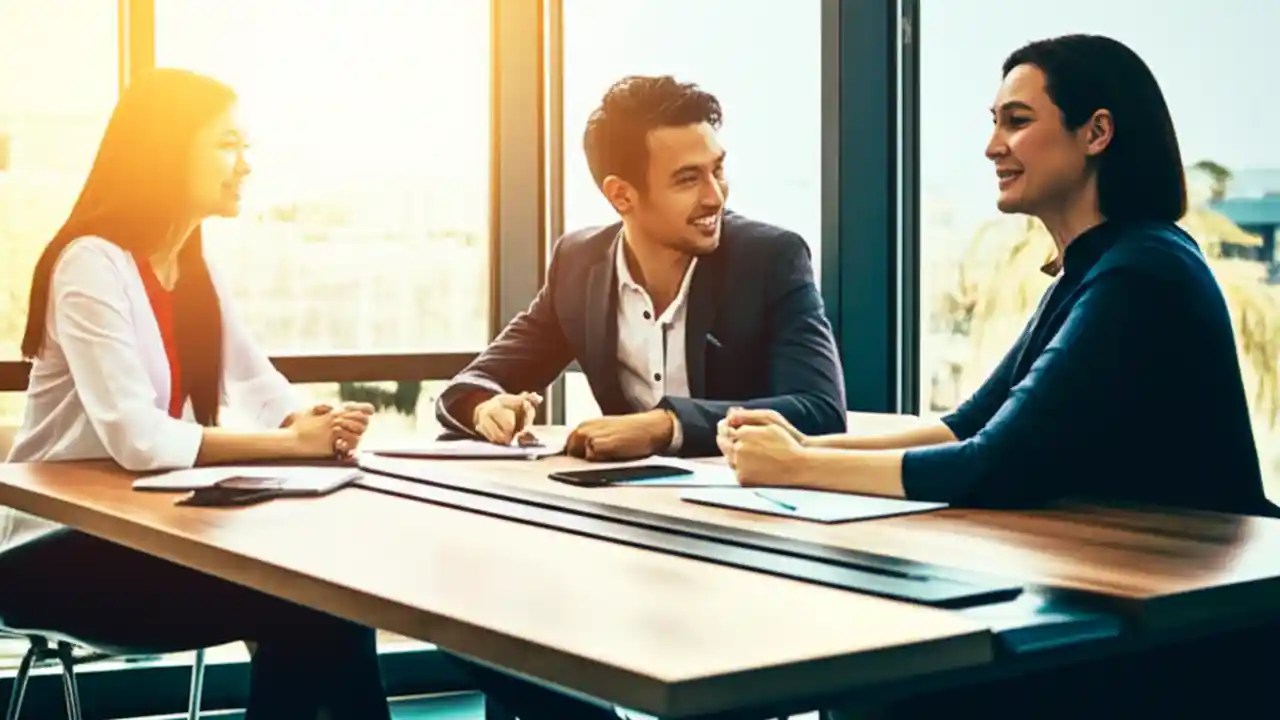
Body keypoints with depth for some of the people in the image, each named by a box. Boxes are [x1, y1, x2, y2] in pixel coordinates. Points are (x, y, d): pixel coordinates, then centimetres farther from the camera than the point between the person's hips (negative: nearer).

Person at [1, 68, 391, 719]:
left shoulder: (193, 271, 10)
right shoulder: (91, 263, -18)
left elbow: (264, 390, 7)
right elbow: (137, 439, -28)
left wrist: (316, 425, -16)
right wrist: (293, 443, -25)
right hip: (56, 550, -7)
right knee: (298, 603, -20)